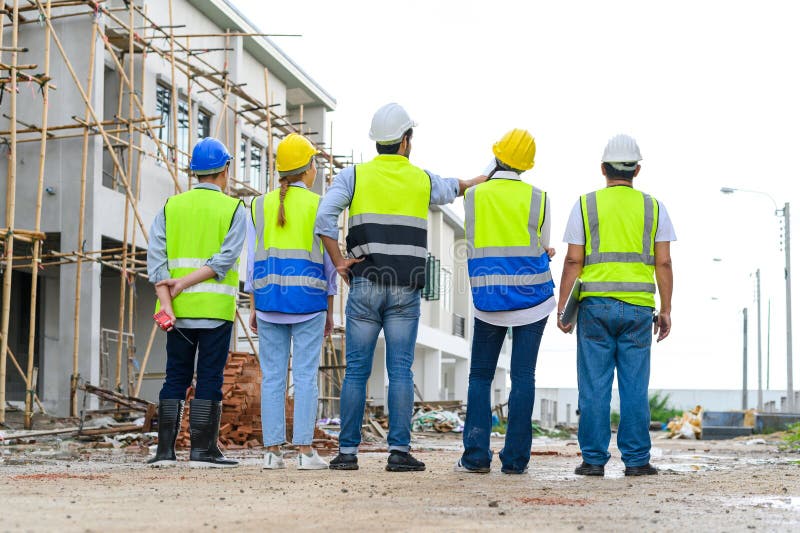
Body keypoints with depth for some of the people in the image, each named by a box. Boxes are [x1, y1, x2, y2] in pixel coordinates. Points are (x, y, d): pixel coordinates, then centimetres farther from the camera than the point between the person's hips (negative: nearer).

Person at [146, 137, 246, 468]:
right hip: (216, 307, -3)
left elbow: (156, 258, -2)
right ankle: (202, 450, 0)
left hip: (179, 309, 3)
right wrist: (185, 283, -11)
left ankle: (165, 449, 6)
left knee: (176, 379, 9)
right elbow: (225, 259, -12)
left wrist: (167, 302, -8)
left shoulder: (170, 207, 10)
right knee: (209, 379, 1)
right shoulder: (234, 209, 1)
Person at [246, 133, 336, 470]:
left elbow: (252, 259, 6)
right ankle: (305, 450, -3)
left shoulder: (260, 205, 7)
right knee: (305, 375, -1)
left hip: (268, 297, 3)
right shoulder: (318, 205, -1)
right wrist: (330, 311, 7)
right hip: (308, 297, -3)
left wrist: (253, 307, 11)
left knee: (272, 376, 4)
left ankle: (272, 450, 3)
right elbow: (328, 261, 0)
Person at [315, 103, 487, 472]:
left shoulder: (354, 175, 3)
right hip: (406, 290, 0)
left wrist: (339, 262, -3)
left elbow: (324, 217, -11)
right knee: (401, 371, 1)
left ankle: (347, 451, 3)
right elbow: (451, 189, 32)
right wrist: (479, 180, 53)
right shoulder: (423, 180, 9)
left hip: (364, 286, 0)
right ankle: (399, 451, -2)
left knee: (356, 370, 3)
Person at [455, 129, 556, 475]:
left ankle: (476, 456, 3)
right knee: (523, 377, 2)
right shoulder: (538, 198, -2)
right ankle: (515, 458, 2)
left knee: (480, 376, 9)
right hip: (531, 298, 0)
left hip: (488, 300, 1)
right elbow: (544, 249, 6)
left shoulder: (474, 196, 1)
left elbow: (475, 246, 10)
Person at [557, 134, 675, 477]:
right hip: (638, 307, 1)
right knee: (634, 387, 4)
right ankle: (636, 460, 6)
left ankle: (594, 459, 3)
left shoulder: (585, 205, 3)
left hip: (595, 306, -1)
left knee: (594, 387, 2)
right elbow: (663, 263, 3)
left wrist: (562, 307, 4)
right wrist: (666, 311, 8)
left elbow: (573, 261, -1)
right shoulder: (653, 207, 7)